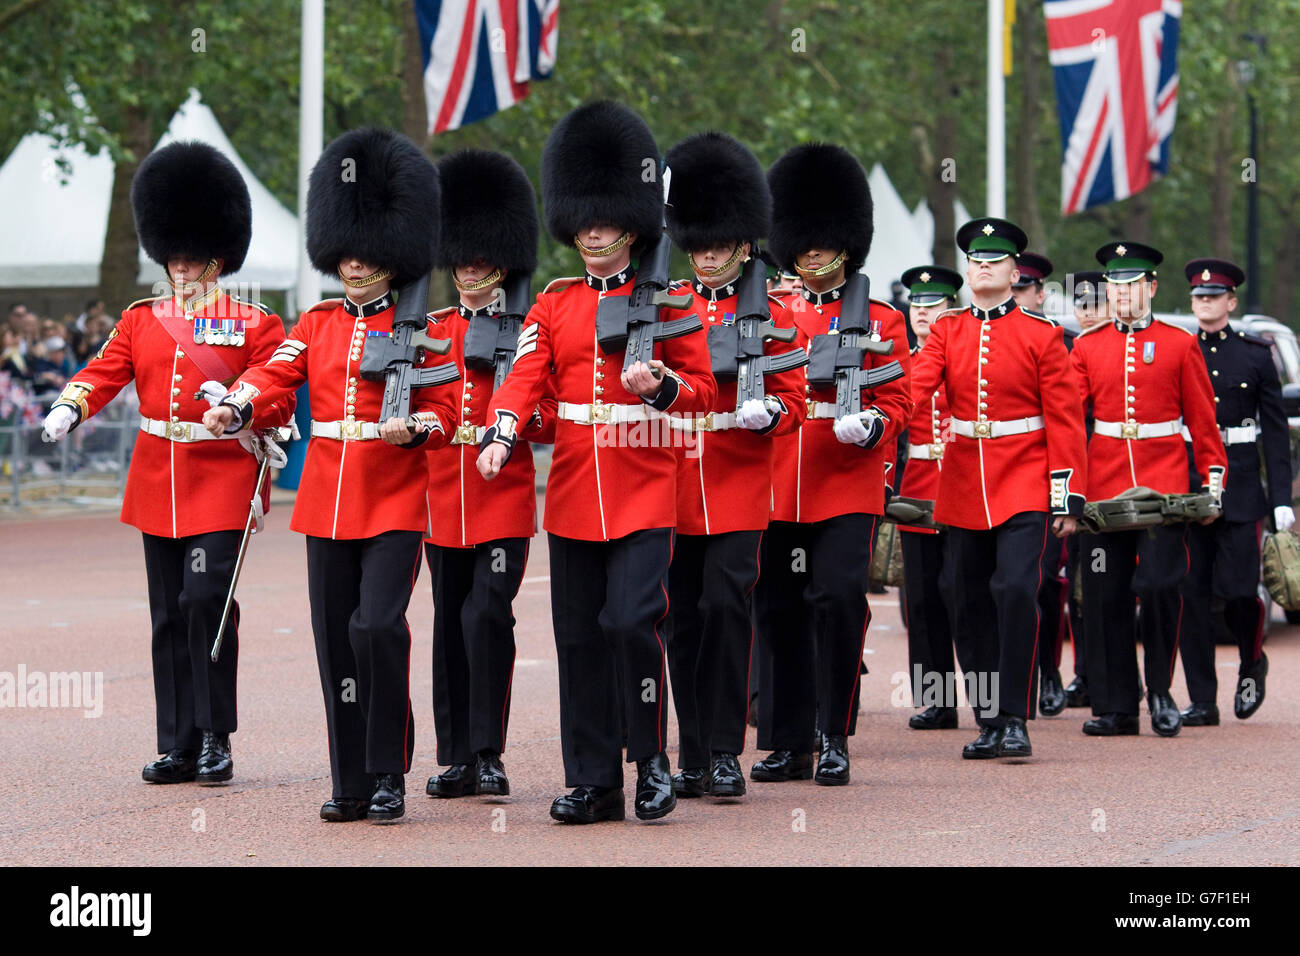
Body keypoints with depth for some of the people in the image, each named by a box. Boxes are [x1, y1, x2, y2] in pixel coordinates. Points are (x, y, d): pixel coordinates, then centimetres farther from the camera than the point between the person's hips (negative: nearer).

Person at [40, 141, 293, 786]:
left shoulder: (255, 324, 1)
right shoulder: (141, 321, 12)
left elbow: (280, 405, -2)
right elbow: (103, 372, 1)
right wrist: (68, 408, -19)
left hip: (222, 483, -4)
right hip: (158, 483, 4)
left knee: (206, 600, -15)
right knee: (169, 616, 6)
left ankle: (215, 738, -5)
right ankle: (179, 747, 11)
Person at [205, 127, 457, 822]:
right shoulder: (318, 323, 11)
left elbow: (444, 411, 0)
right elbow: (274, 373, -3)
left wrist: (413, 428, -22)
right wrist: (235, 408, -23)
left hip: (394, 503, -4)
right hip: (327, 502, 4)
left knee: (377, 627, -17)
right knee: (335, 640, 5)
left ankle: (389, 775, -5)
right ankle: (351, 784, 14)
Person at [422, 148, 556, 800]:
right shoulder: (429, 330, 11)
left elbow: (551, 423, -1)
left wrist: (512, 418, -20)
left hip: (505, 501, -4)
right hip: (443, 500, 4)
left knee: (487, 616, -14)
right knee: (451, 626, 7)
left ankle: (487, 754, -8)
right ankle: (456, 759, 13)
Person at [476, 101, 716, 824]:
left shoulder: (666, 300, 3)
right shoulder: (554, 305, 11)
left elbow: (703, 390, 4)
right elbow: (525, 377, -1)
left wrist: (659, 386, -18)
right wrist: (501, 436, -19)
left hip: (644, 491, -3)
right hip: (573, 492, 3)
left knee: (632, 620, -15)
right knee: (580, 636, 4)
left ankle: (652, 759, 2)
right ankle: (593, 782, 11)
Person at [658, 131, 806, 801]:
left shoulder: (772, 317, 4)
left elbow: (794, 400, 3)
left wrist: (766, 412, -18)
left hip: (739, 488, -3)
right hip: (674, 488, 3)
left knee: (725, 603, -12)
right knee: (684, 617, 5)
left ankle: (725, 752, -5)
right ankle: (693, 755, 12)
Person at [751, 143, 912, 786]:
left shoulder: (880, 320, 6)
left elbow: (896, 403, 4)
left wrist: (869, 426, -18)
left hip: (848, 485, -3)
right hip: (778, 484, 3)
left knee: (840, 595, -14)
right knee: (779, 608, 4)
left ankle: (834, 737, -3)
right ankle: (789, 742, 12)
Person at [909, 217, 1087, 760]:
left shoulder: (1041, 336, 1)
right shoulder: (946, 332, 8)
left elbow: (1065, 421, -1)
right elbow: (916, 383, -8)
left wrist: (1068, 497, -6)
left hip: (1024, 486, -3)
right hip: (964, 488, 3)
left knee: (1016, 591, -18)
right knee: (972, 609, 5)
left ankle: (1015, 720, -13)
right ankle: (989, 723, 14)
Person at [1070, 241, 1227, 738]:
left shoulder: (1179, 344, 5)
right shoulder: (1087, 347, 9)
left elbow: (1203, 418, 7)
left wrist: (1214, 480, 2)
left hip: (1164, 485, -2)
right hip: (1103, 487, 2)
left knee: (1159, 584, -12)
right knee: (1105, 595, 1)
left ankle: (1160, 691, 6)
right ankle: (1115, 706, 9)